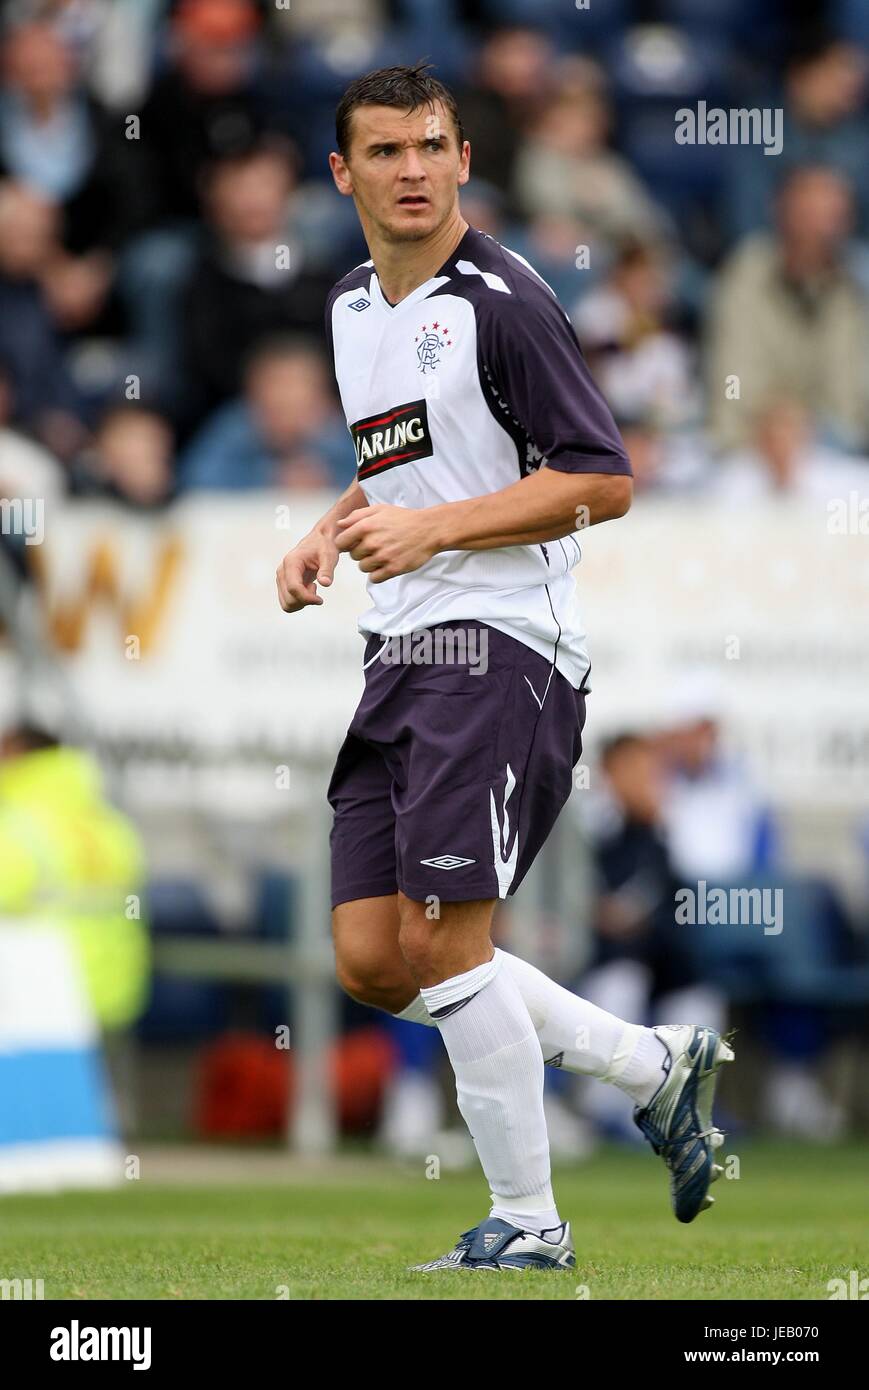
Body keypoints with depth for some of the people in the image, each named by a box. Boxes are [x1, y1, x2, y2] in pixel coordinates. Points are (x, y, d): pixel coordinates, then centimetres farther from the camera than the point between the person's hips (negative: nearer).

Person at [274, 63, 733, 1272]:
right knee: (372, 959, 3)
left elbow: (604, 481, -14)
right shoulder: (352, 307, 16)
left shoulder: (501, 301, -10)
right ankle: (656, 1065, 15)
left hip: (498, 644, -9)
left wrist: (432, 529, -19)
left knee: (443, 944, -13)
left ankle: (528, 1224, -1)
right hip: (399, 653, 9)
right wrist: (331, 538, 13)